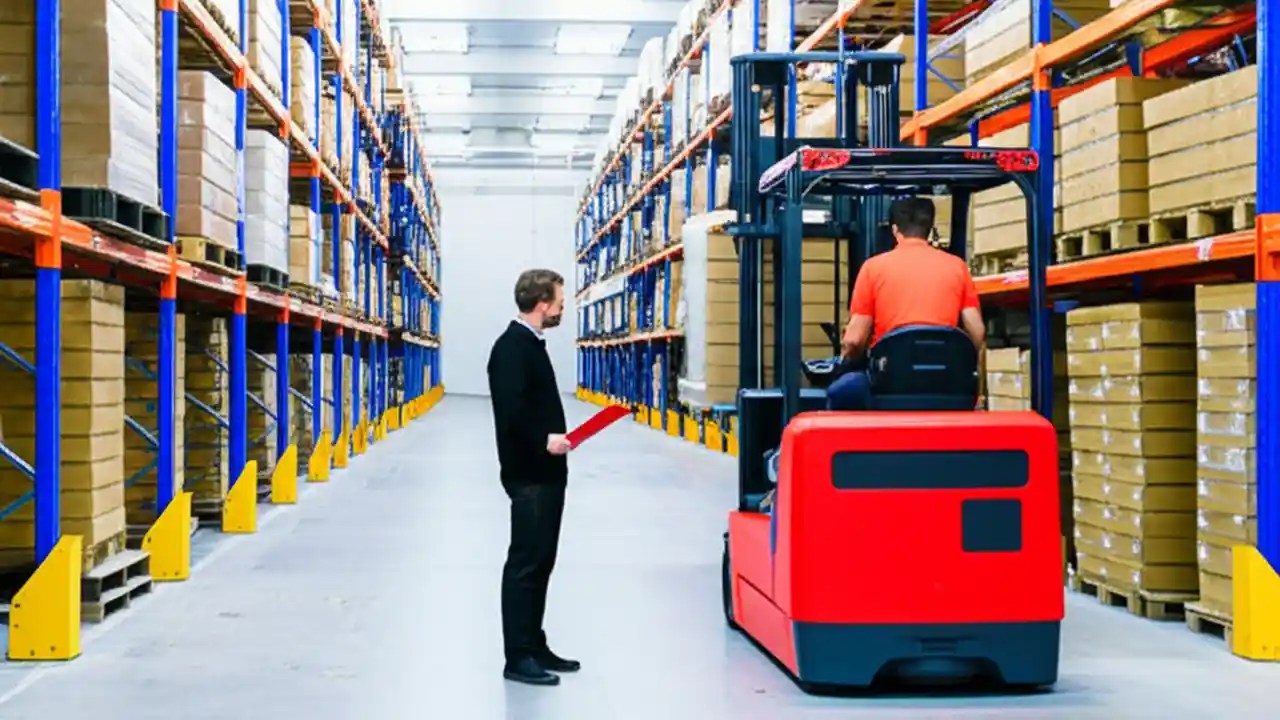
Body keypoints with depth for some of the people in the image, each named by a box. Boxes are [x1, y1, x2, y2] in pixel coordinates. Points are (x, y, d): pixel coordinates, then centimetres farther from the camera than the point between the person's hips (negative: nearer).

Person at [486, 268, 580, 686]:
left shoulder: (531, 344, 15)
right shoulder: (512, 347, -16)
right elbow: (511, 411, -26)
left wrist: (555, 439, 9)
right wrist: (544, 440, -24)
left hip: (546, 473, 10)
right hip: (529, 476, -10)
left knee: (540, 562, 15)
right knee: (525, 563, -5)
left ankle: (535, 647, 23)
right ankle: (518, 658, 0)